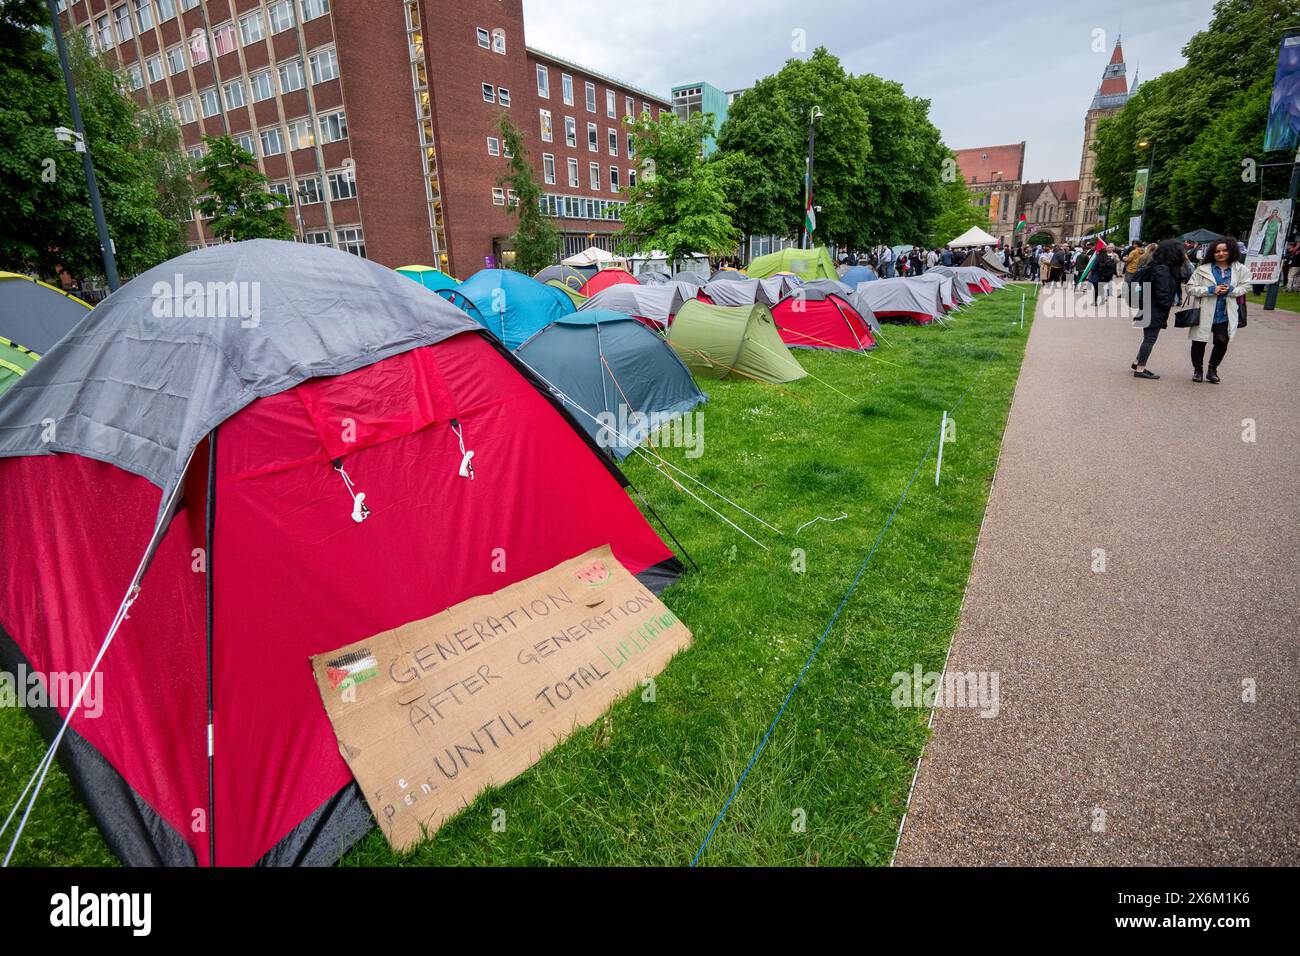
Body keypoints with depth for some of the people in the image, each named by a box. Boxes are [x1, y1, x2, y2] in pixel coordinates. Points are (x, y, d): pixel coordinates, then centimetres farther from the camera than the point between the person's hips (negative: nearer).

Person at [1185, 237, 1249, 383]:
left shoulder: (1239, 269, 2)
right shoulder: (1203, 269, -5)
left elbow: (1245, 285, 9)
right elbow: (1190, 287, -6)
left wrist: (1231, 290, -11)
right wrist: (1211, 290, -17)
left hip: (1225, 315, 2)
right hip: (1205, 312, -2)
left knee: (1222, 342, 0)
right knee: (1199, 342, 6)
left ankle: (1212, 369, 21)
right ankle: (1197, 370, 25)